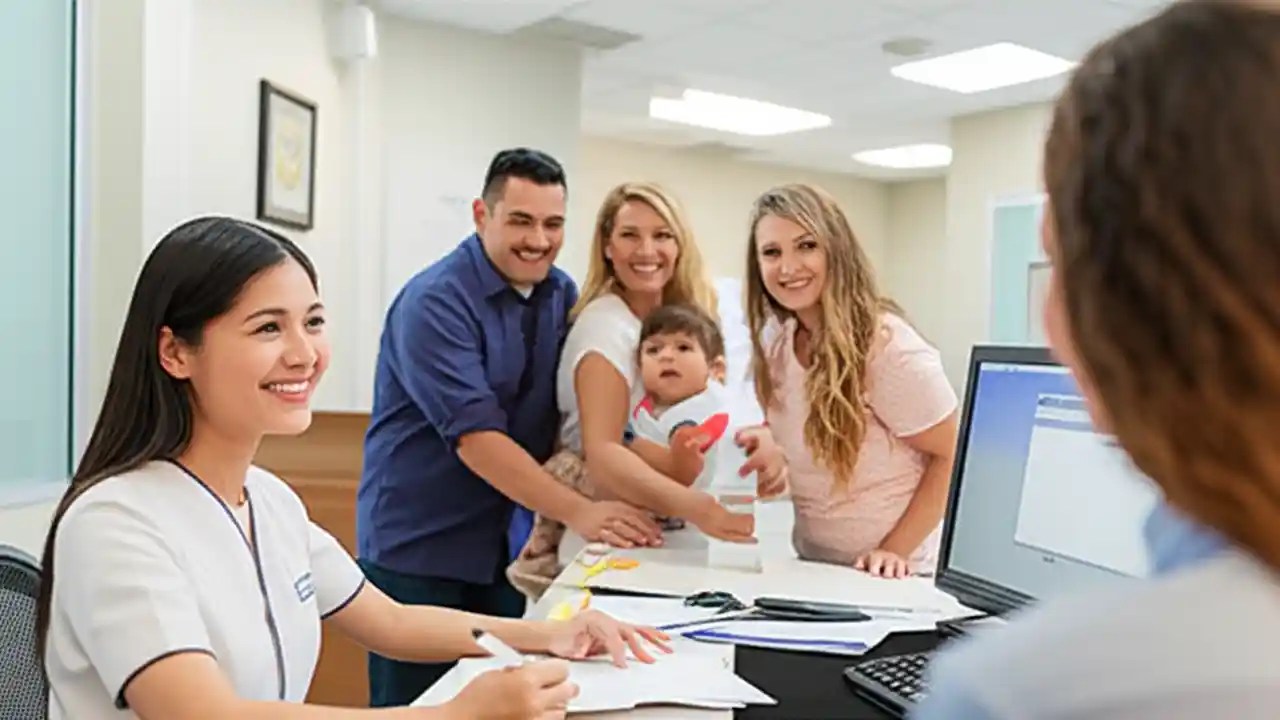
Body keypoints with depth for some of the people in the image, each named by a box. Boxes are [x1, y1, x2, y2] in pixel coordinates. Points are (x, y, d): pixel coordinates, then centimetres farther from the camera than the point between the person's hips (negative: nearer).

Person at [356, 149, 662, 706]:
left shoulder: (563, 296, 3)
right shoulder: (435, 302, -17)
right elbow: (475, 434, -24)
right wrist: (578, 513, -27)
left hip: (507, 548, 6)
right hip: (418, 548, -5)